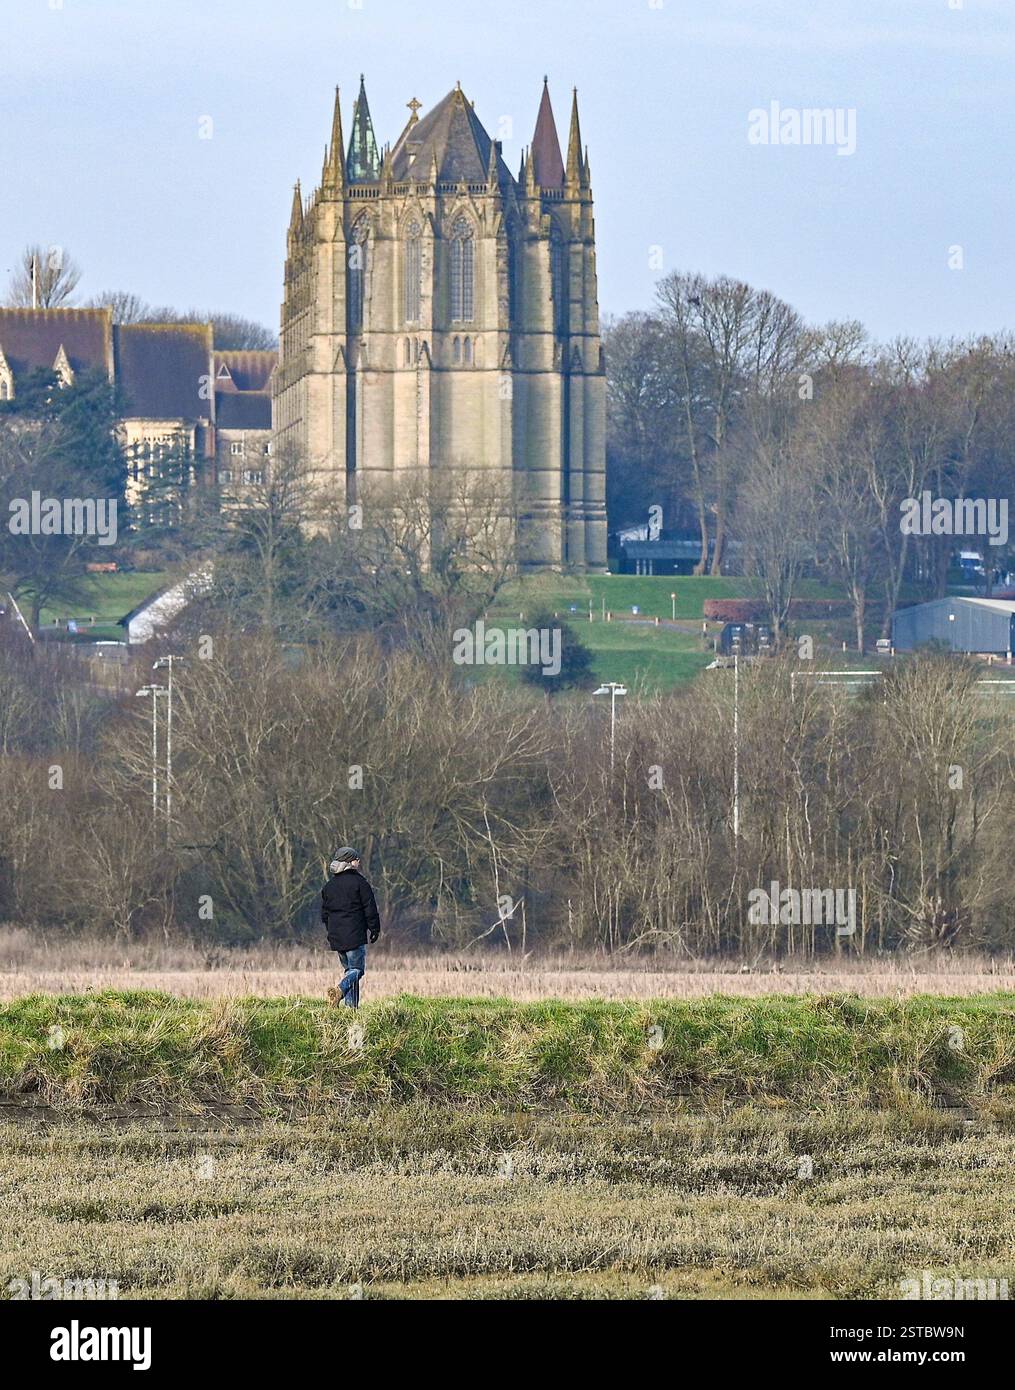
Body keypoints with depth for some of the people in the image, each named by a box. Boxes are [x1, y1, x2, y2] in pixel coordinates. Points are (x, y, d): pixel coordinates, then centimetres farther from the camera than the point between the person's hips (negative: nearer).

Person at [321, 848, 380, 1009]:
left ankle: (351, 1004, 3)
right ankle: (341, 990, -30)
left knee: (349, 969, 13)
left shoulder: (329, 885, 12)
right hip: (355, 935, -6)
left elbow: (324, 914, 17)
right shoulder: (359, 882, -7)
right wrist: (374, 929, 3)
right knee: (357, 969, -3)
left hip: (336, 936, 6)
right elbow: (370, 910, -7)